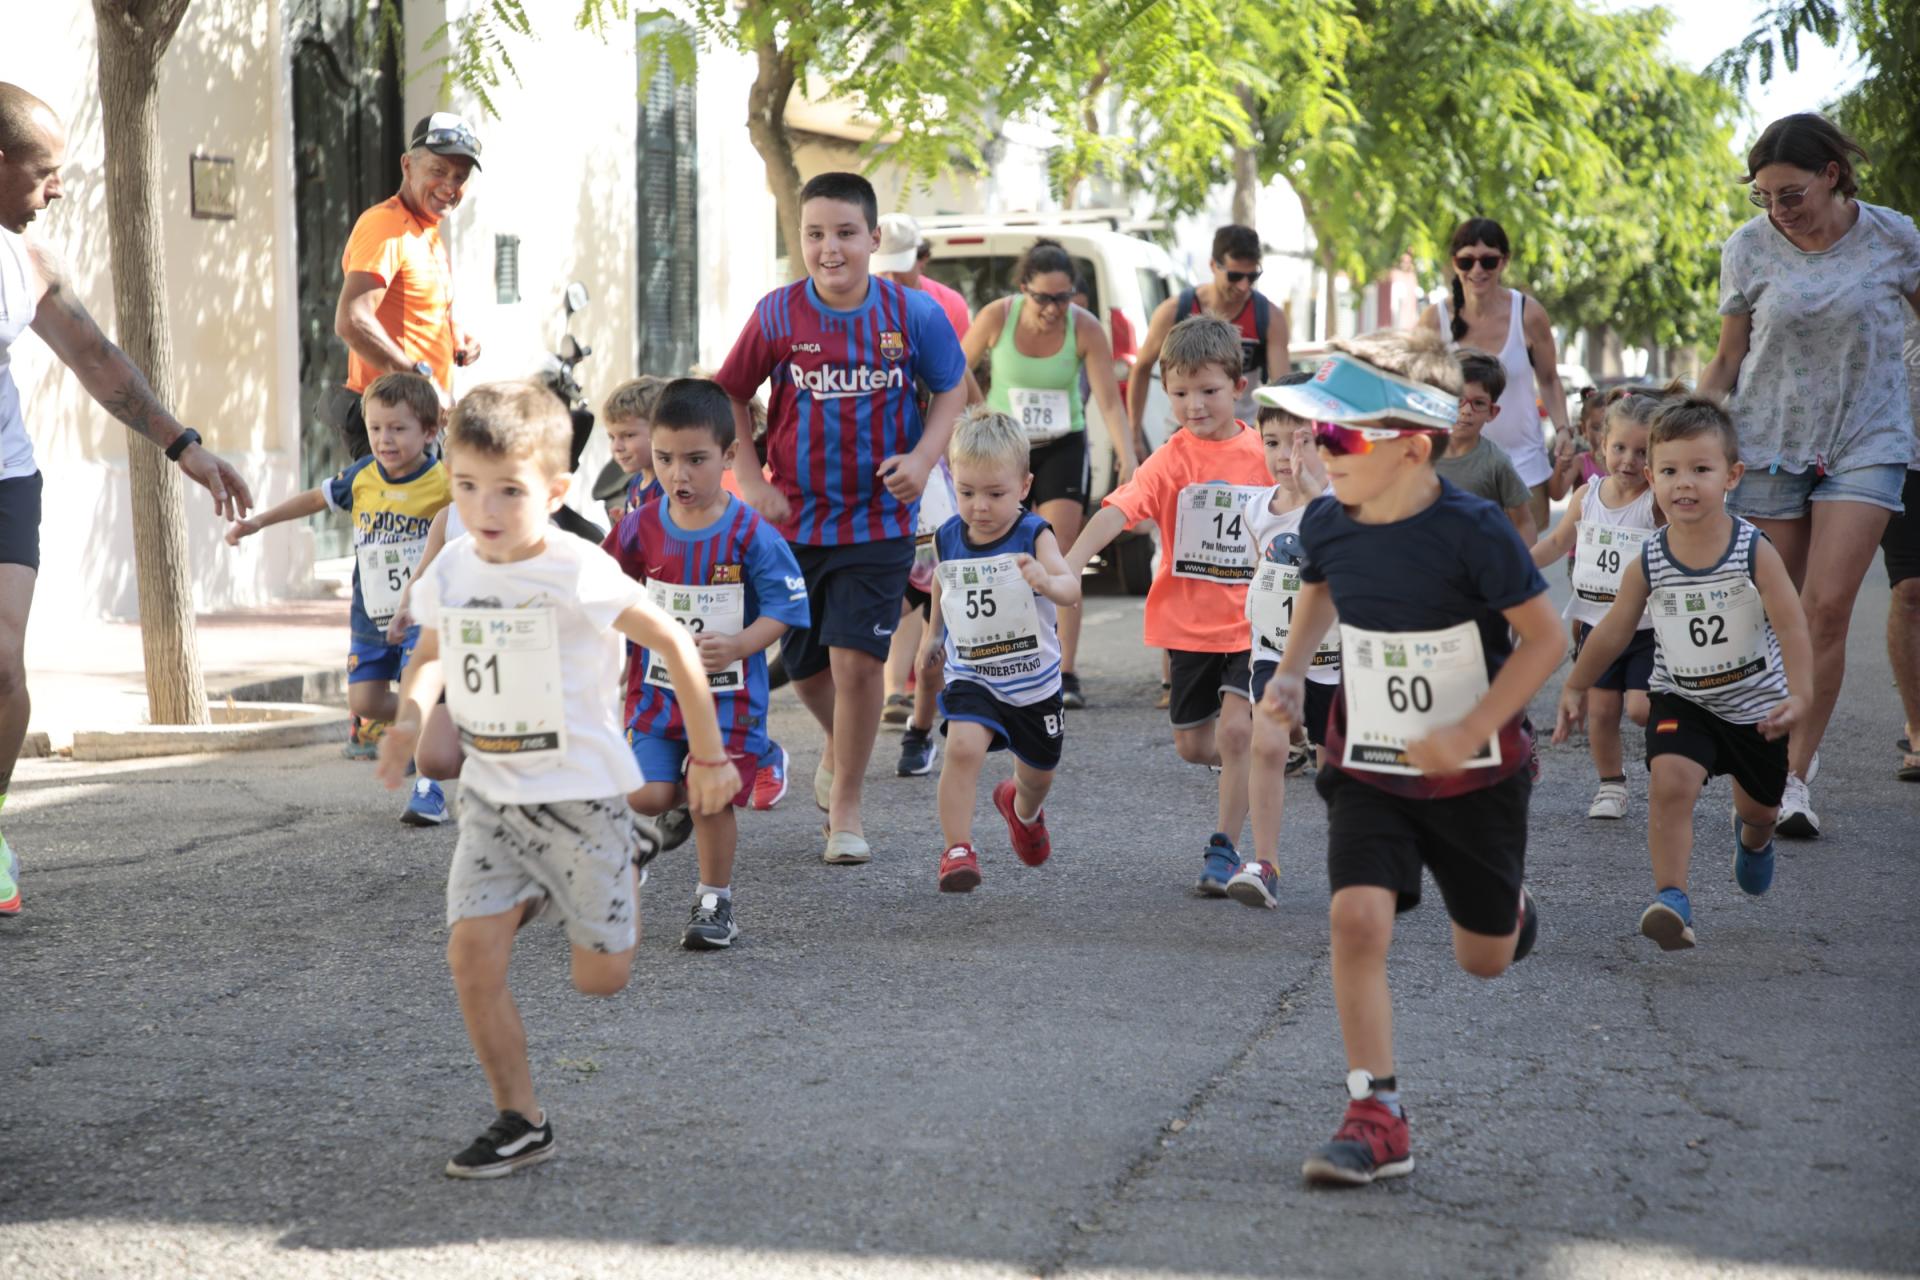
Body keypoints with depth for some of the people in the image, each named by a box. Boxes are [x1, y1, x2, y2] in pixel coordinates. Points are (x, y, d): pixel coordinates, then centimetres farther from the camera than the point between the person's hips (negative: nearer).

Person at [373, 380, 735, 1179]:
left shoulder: (576, 574, -18)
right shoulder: (450, 571, -2)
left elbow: (673, 642, -11)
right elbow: (432, 652, 19)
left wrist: (708, 756, -5)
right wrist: (408, 721, -1)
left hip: (578, 791, -4)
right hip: (491, 794, 4)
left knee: (600, 977, 4)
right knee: (472, 953, -10)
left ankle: (619, 892, 39)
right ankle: (520, 1121, 4)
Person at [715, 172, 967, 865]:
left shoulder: (911, 312, -8)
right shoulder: (777, 315, -7)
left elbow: (952, 388, 6)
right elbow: (730, 396, 4)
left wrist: (923, 456, -9)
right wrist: (750, 478, -3)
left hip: (878, 517, -2)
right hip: (794, 516, 2)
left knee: (856, 658, -12)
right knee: (805, 667, 13)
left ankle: (845, 808, 4)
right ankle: (838, 750, 46)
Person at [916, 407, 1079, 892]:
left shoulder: (1034, 536, -19)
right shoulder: (947, 540, -7)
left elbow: (1071, 589, -37)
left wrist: (1047, 582, -58)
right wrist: (933, 634, 23)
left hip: (1034, 680, 0)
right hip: (971, 677, 1)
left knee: (1038, 774, 21)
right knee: (963, 747, -28)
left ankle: (1023, 810, 57)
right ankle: (956, 851, -21)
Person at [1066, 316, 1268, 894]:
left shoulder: (1264, 451, -5)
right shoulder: (1173, 458, -11)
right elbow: (1118, 509, -26)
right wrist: (1068, 564, -40)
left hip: (1251, 619, -1)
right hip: (1189, 621, 1)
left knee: (1236, 728, -15)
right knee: (1193, 745, 12)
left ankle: (1224, 850, -3)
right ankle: (1250, 768, 45)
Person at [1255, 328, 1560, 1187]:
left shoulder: (1472, 532, -23)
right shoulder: (1327, 525, -8)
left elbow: (1546, 638, -16)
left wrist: (1468, 733, -24)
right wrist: (1291, 672, 1)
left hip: (1476, 773, -3)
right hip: (1369, 769, 3)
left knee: (1484, 959, 12)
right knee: (1358, 919, -19)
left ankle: (1508, 909, 50)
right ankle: (1376, 1116, -11)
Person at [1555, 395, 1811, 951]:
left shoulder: (1754, 552, -22)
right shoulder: (1647, 564, -16)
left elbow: (1791, 626, -22)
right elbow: (1613, 631, -1)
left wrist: (1798, 695, -34)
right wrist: (1576, 687, 8)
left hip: (1755, 701, 0)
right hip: (1680, 699, 0)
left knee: (1759, 803, 21)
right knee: (1671, 781, -27)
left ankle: (1753, 838, 59)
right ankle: (1670, 897, -21)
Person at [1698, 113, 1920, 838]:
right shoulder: (1749, 248, -2)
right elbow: (1728, 359, 7)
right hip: (1769, 442, 1)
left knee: (1827, 609, -11)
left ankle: (1795, 777, -5)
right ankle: (1786, 746, 20)